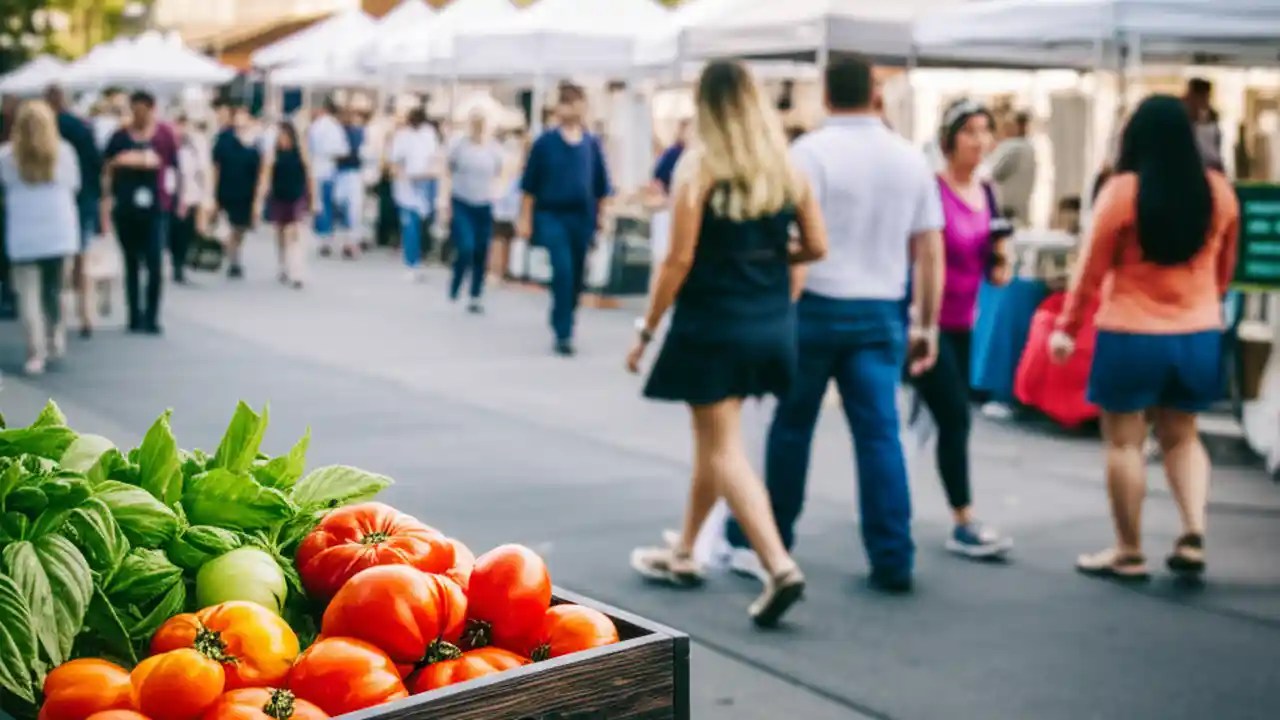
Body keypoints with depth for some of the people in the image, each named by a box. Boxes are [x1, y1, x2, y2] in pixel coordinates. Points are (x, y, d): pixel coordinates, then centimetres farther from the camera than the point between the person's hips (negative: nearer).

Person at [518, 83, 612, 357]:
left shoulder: (592, 143, 4)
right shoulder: (545, 142, -3)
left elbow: (601, 186, 10)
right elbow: (530, 184, 0)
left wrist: (601, 216, 10)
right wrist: (525, 219, -1)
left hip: (582, 217, 3)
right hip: (552, 214, -3)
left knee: (577, 278, 9)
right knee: (563, 270, -17)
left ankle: (563, 326, 27)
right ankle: (563, 333, -11)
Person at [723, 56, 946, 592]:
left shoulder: (812, 151, -7)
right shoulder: (911, 159, 7)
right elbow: (929, 251, 8)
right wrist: (927, 325, 13)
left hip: (817, 306, -3)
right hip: (882, 312, 3)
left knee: (792, 427, 9)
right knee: (880, 433, 3)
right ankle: (892, 560, 1)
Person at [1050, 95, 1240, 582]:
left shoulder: (1123, 190, -11)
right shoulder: (1219, 191, 1)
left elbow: (1093, 266, -6)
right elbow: (1225, 267, 13)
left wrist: (1067, 327, 4)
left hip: (1132, 336, -4)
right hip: (1199, 336, 4)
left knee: (1124, 442, 6)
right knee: (1181, 438, 19)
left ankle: (1129, 553, 11)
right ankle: (1194, 534, 4)